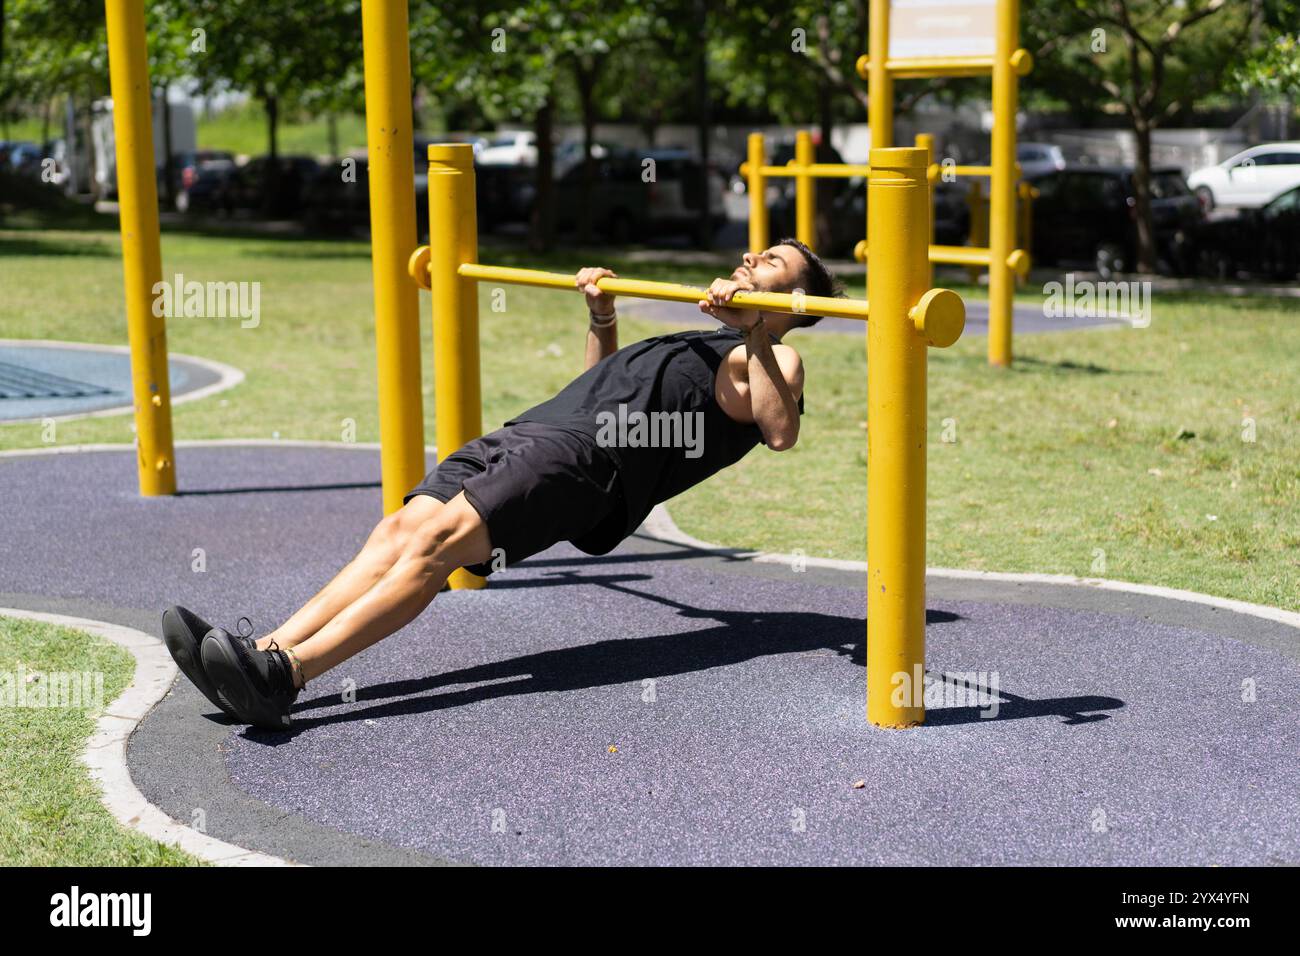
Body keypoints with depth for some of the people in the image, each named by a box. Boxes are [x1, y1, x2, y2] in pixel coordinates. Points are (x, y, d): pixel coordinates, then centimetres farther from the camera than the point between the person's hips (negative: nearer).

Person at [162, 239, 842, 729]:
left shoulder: (773, 357, 12)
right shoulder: (702, 347, 39)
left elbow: (780, 432, -12)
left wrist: (754, 335, -16)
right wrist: (601, 317, 44)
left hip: (589, 455, -9)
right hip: (536, 428, 9)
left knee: (438, 538, -27)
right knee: (402, 529, -10)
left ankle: (285, 675, -37)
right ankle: (265, 652, -21)